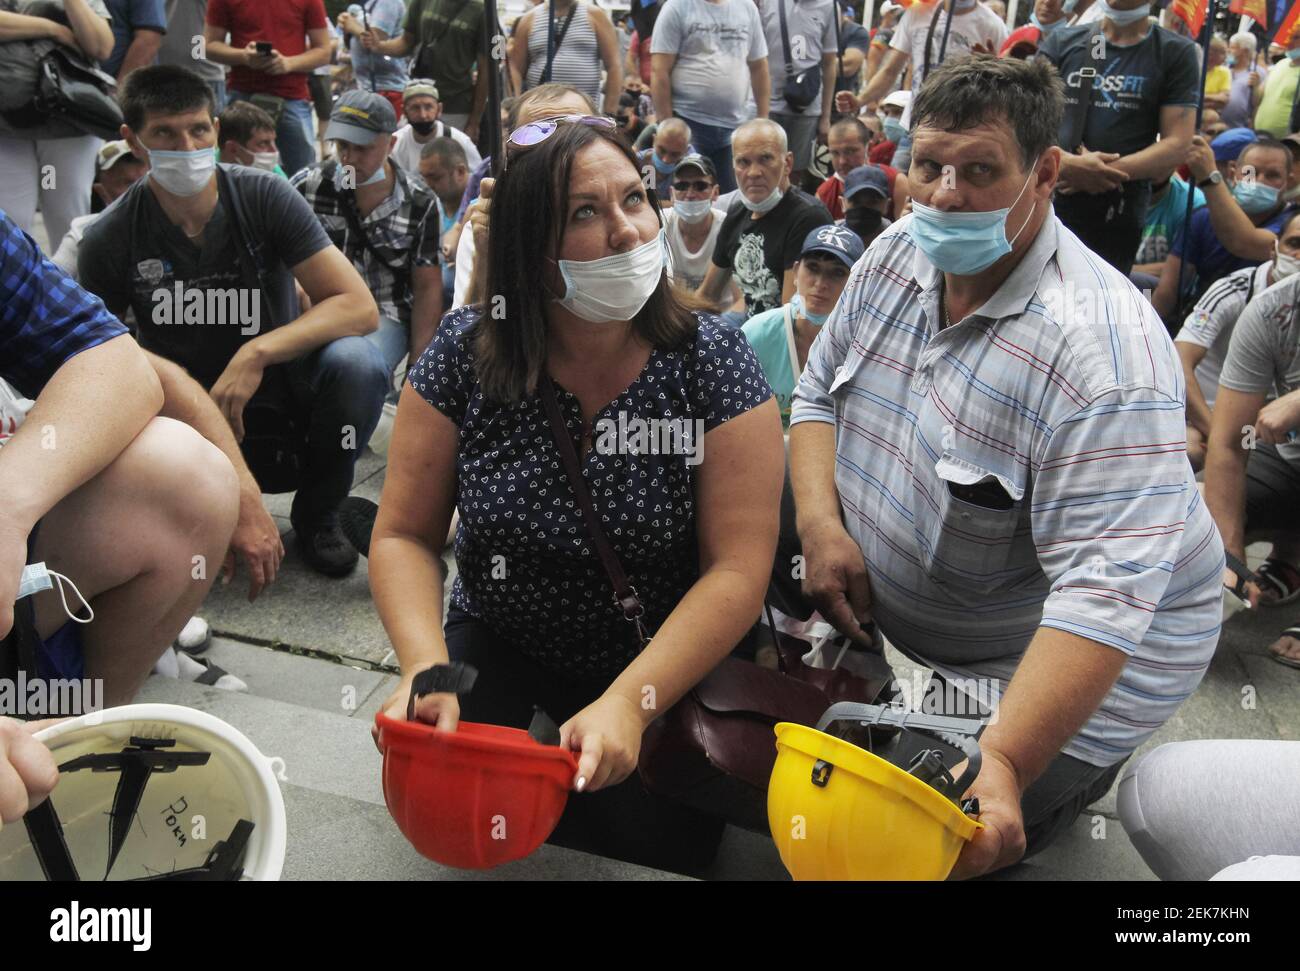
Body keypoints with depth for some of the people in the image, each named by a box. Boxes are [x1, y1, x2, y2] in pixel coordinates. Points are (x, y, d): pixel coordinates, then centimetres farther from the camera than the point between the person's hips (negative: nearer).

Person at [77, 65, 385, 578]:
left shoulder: (263, 196, -11)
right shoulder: (110, 240, -8)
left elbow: (360, 308, -19)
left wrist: (257, 353, -32)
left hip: (281, 391, 0)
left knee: (356, 362, -32)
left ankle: (316, 515, -4)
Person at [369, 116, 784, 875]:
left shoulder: (715, 363, -17)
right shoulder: (464, 356, -12)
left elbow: (738, 570, -20)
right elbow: (405, 535, -8)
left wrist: (629, 703, -32)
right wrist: (428, 667, -26)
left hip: (663, 662, -1)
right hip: (500, 643, 2)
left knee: (661, 846, -14)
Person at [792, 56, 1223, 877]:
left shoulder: (1102, 348, -29)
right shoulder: (895, 257, -6)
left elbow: (1104, 590, -33)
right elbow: (819, 395, 4)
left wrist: (1004, 765, -41)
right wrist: (821, 526, -14)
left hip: (1070, 661, -6)